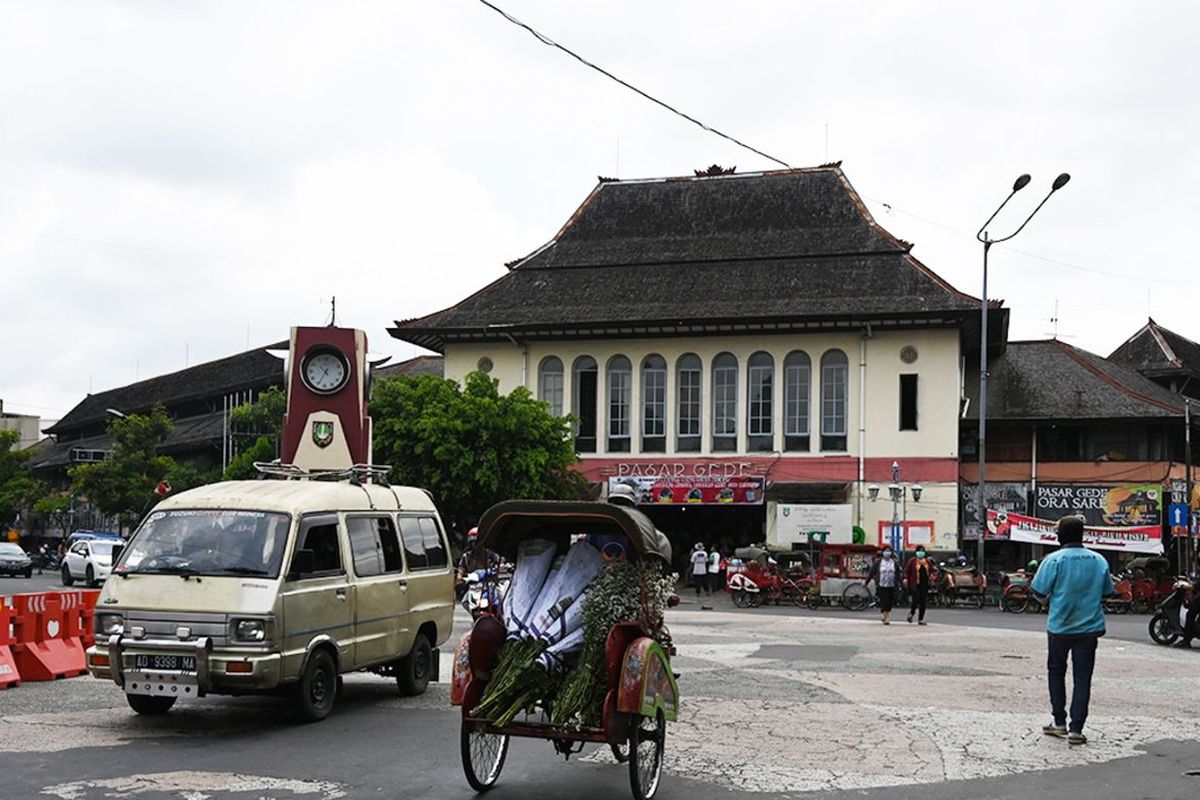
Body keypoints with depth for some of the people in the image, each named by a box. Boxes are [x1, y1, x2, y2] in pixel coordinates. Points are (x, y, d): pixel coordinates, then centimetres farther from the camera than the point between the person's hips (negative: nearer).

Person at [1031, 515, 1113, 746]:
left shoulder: (1055, 559, -12)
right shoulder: (1099, 560, 0)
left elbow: (1040, 591, -11)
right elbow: (1107, 591, 10)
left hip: (1059, 627, -2)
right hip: (1089, 627, 2)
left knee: (1056, 672, 17)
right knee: (1083, 678, 4)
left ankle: (1059, 723, 19)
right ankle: (1076, 729, -1)